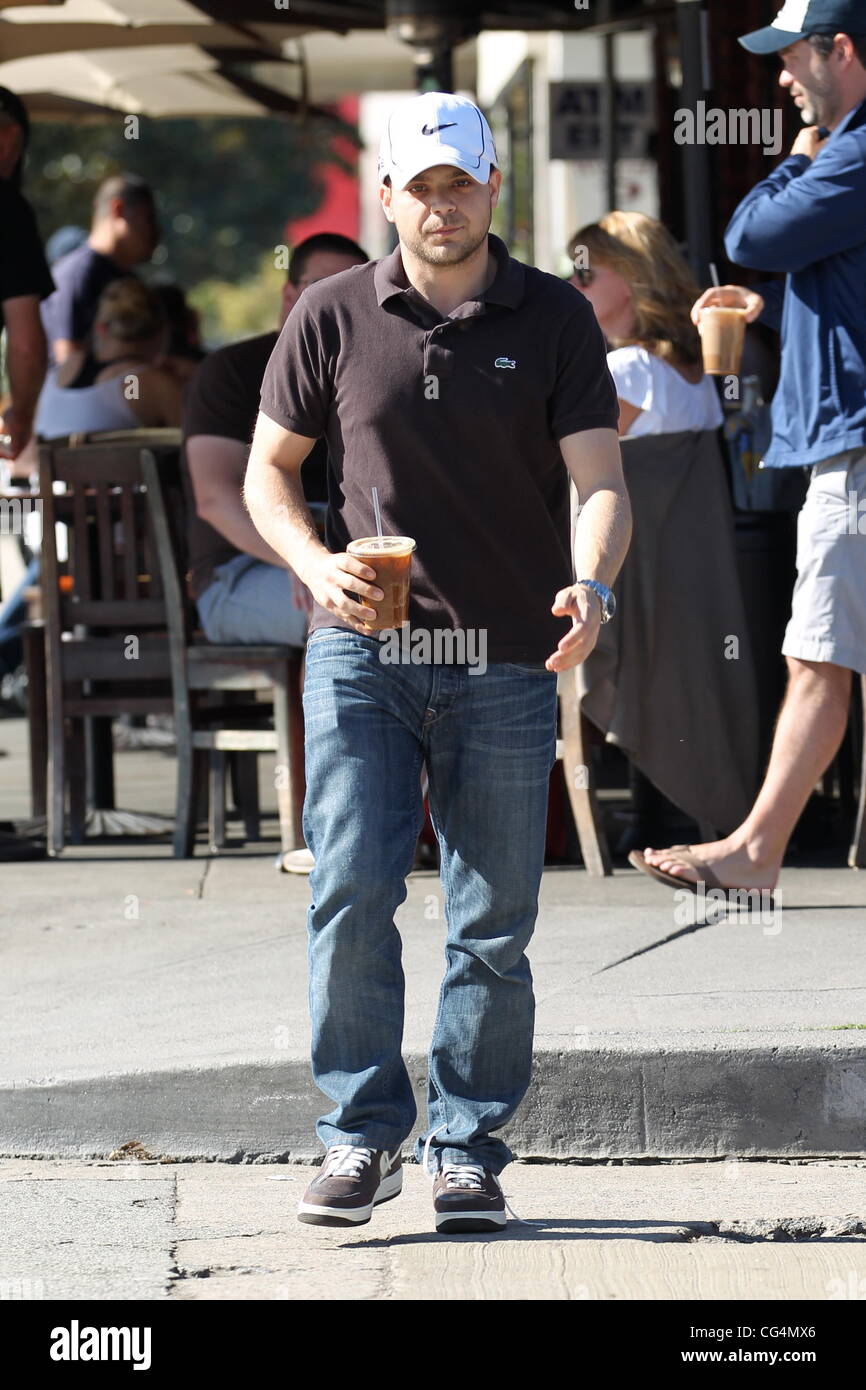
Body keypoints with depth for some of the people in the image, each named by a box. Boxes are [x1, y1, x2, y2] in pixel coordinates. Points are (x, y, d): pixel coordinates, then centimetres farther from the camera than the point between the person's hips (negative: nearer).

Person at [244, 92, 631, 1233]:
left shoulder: (553, 320, 3)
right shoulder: (333, 317, 4)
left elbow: (600, 481, -3)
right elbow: (269, 468, 11)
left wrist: (591, 586, -24)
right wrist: (316, 564, -9)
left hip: (507, 666, 0)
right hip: (361, 655, 0)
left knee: (493, 924, 3)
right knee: (353, 892, -11)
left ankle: (469, 1150, 13)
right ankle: (362, 1137, 1)